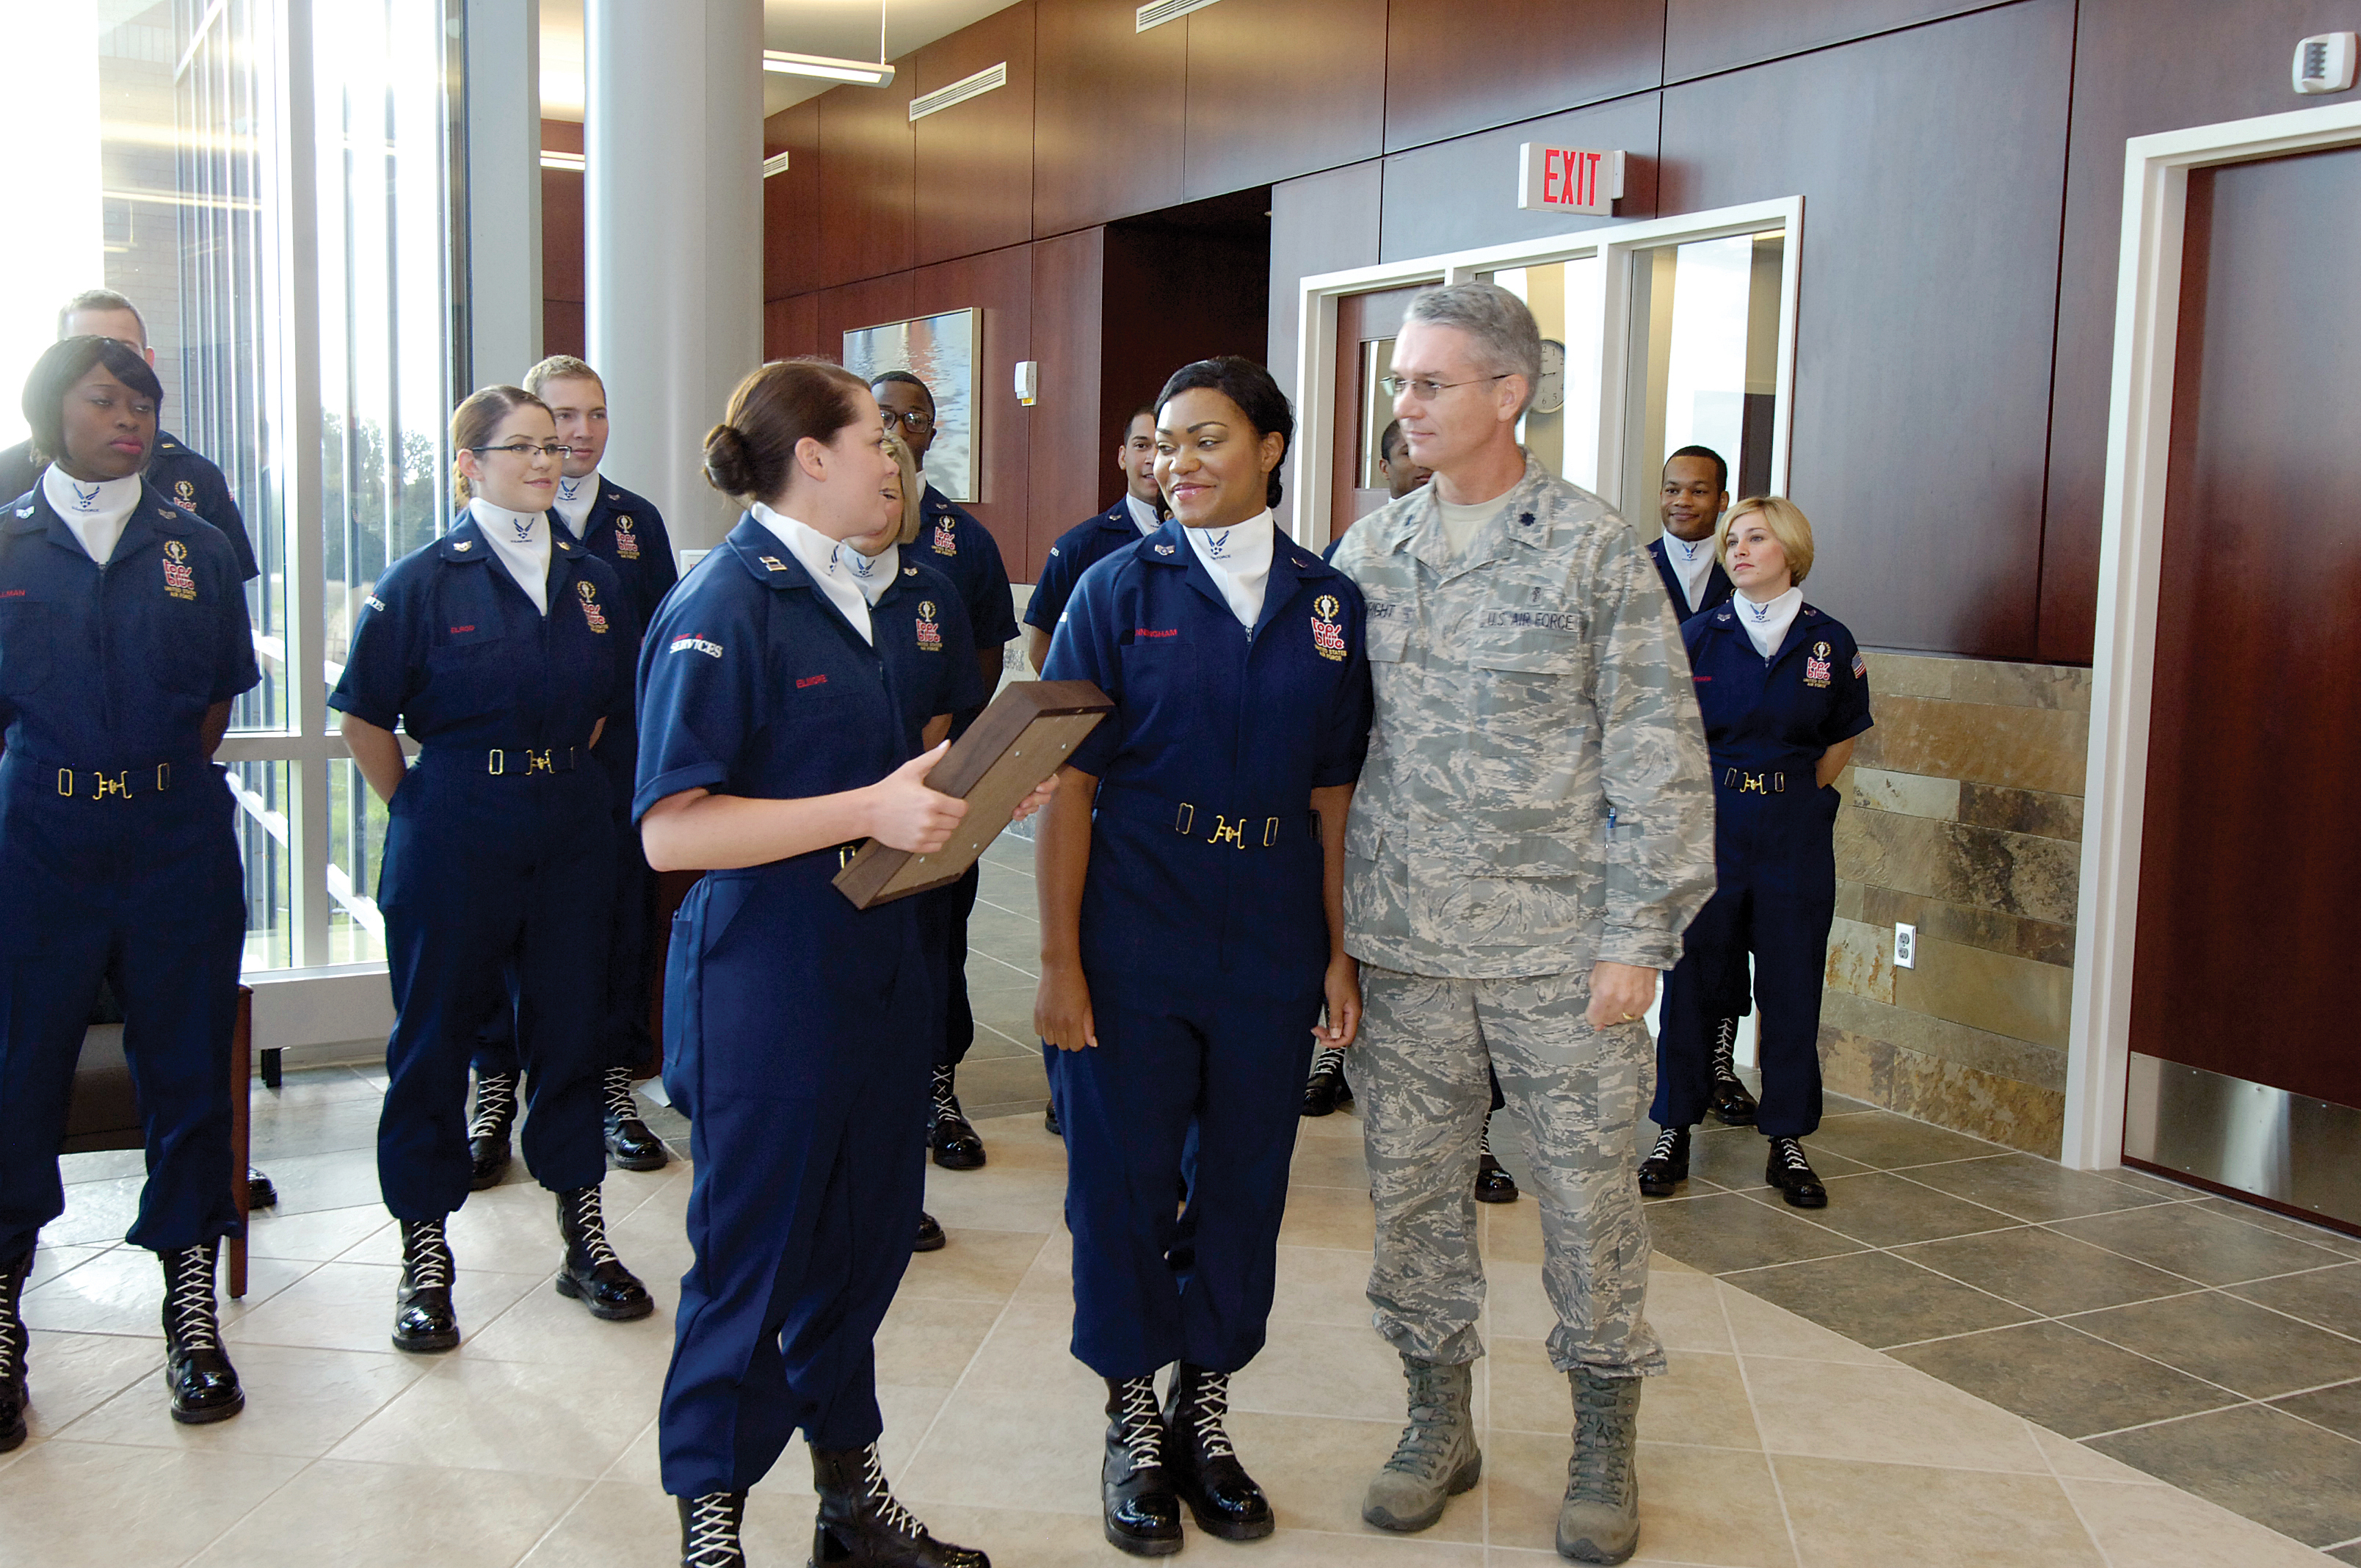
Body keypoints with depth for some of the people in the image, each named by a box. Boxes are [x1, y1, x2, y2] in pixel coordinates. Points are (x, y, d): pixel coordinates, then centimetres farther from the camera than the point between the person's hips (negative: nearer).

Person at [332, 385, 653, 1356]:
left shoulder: (591, 579, 8)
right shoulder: (423, 581, -5)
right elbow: (365, 719, -2)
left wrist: (564, 775, 13)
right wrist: (420, 809, 0)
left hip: (571, 833, 4)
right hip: (454, 839, -4)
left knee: (570, 1030, 9)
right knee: (434, 1039, 4)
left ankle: (584, 1237, 21)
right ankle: (425, 1257, 16)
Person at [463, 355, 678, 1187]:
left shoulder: (637, 519, 11)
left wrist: (603, 712, 1)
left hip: (616, 751, 3)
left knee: (621, 913, 5)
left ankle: (615, 1085, 17)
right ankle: (495, 1093, 13)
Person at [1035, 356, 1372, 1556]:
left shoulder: (1328, 604, 4)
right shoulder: (1120, 588, -3)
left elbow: (1333, 795, 7)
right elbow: (1069, 784, -6)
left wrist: (1339, 955, 3)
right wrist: (1058, 961, -10)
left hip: (1271, 951, 3)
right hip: (1130, 948, -2)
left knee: (1246, 1184, 11)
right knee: (1122, 1180, 6)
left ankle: (1204, 1417, 30)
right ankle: (1134, 1427, 26)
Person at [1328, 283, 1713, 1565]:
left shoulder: (1596, 552, -4)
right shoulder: (1368, 553, 6)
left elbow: (1658, 757, -5)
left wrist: (1640, 935, -9)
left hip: (1558, 947, -3)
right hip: (1401, 944, 3)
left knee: (1586, 1191, 7)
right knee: (1413, 1186, 11)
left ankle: (1604, 1443, 25)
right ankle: (1438, 1421, 30)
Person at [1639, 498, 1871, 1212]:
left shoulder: (1830, 642, 1)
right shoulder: (1701, 635, 0)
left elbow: (1841, 740, 13)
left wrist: (1794, 800, 10)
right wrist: (1720, 802, 6)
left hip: (1795, 835, 0)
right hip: (1709, 826, 0)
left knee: (1793, 987, 5)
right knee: (1691, 980, 4)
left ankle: (1787, 1140, 17)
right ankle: (1674, 1132, 16)